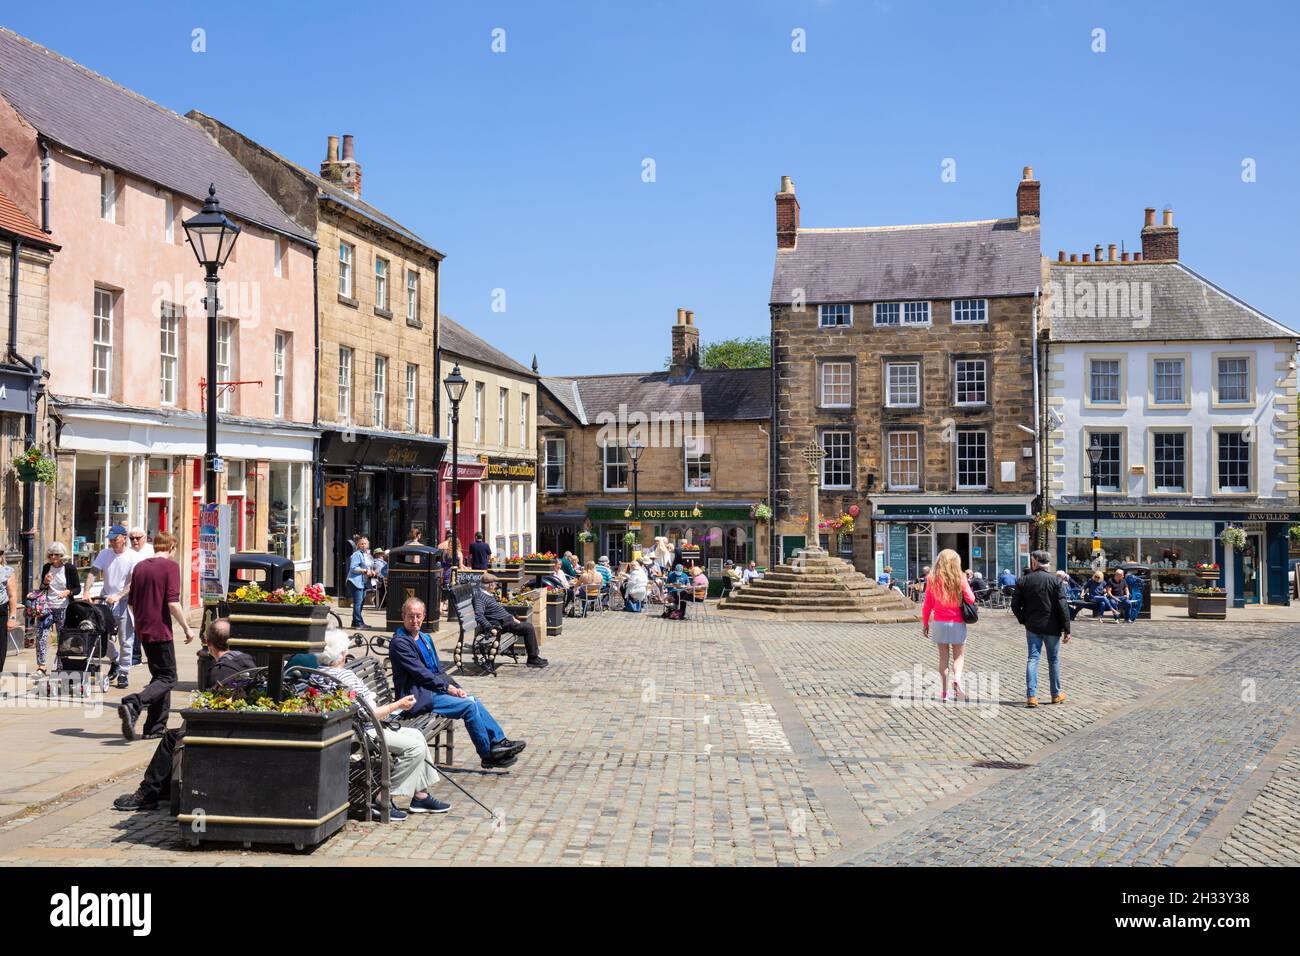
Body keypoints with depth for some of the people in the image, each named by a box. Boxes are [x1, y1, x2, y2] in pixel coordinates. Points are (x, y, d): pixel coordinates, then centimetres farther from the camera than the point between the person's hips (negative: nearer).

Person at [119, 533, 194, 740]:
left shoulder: (139, 566, 12)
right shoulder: (170, 566, -9)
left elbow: (132, 602, 16)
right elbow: (173, 602, -16)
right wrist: (187, 628, -9)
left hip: (143, 630, 7)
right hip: (160, 630, -7)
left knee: (160, 675, 16)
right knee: (168, 678, -2)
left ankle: (156, 727, 13)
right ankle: (133, 705, -24)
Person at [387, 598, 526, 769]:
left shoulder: (424, 638, 17)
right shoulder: (400, 642, -12)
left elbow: (438, 669, 17)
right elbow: (420, 673, -17)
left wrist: (455, 687, 2)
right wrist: (447, 687, -13)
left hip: (433, 689, 9)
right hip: (419, 697, -9)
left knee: (473, 702, -6)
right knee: (469, 706, -16)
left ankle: (499, 742, -3)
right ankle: (488, 756, -8)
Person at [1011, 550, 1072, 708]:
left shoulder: (1024, 581, -1)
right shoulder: (1056, 580, -8)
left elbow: (1015, 605, 0)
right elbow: (1063, 606, -11)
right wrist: (1066, 629, -7)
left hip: (1032, 627, 1)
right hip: (1052, 628, -1)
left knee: (1033, 659, 3)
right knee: (1054, 660, 12)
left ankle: (1031, 695, -6)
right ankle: (1056, 695, 22)